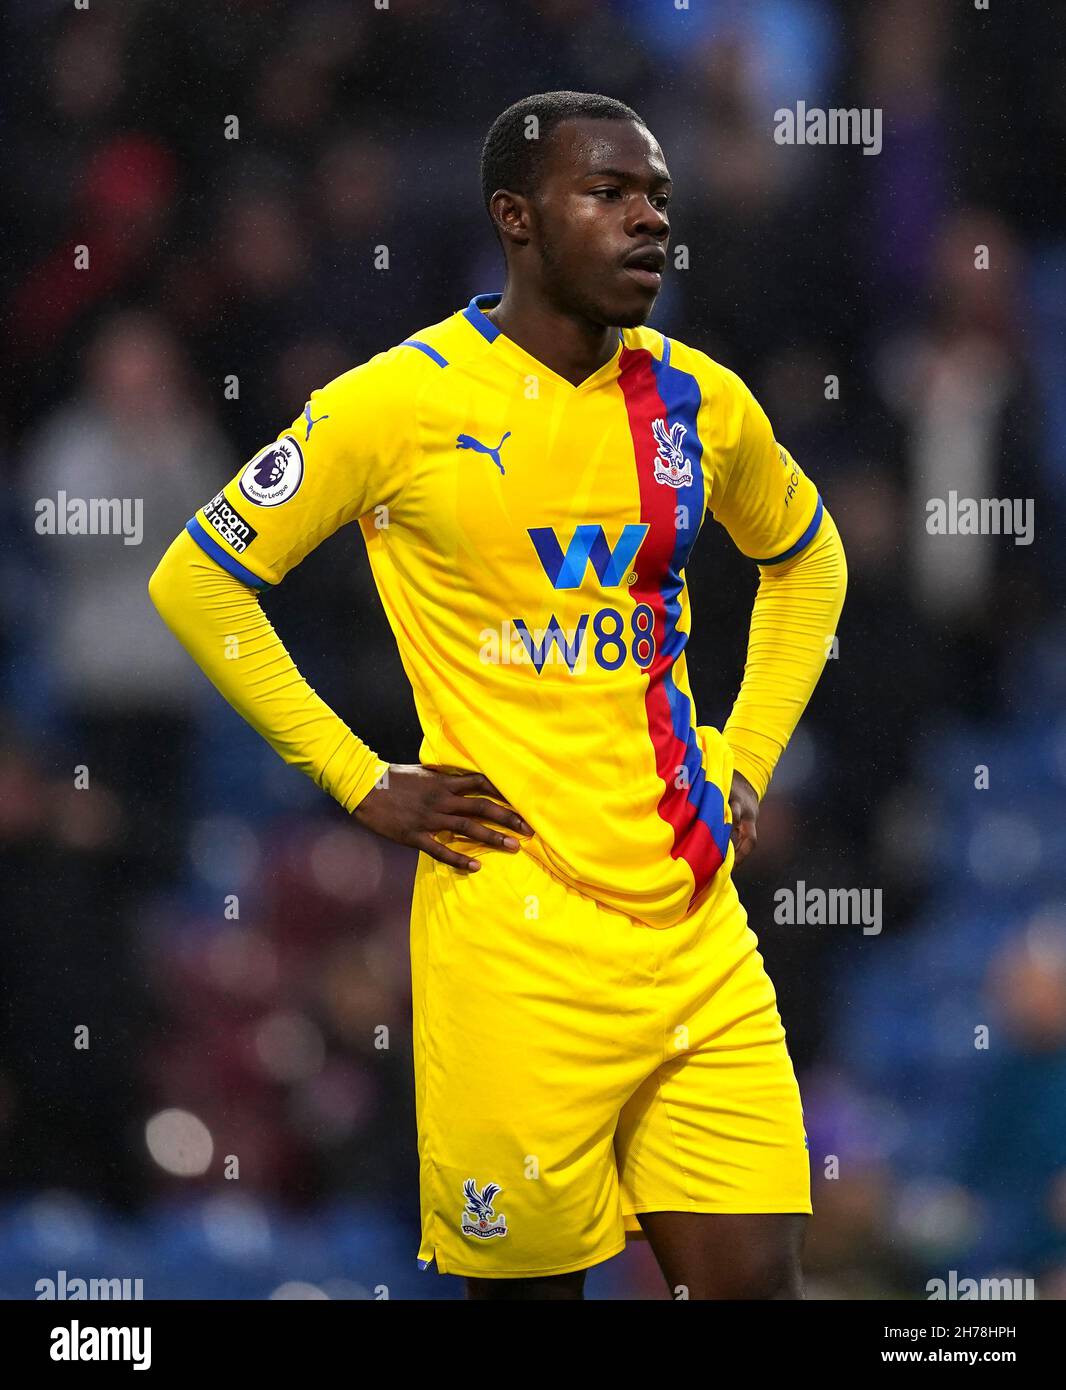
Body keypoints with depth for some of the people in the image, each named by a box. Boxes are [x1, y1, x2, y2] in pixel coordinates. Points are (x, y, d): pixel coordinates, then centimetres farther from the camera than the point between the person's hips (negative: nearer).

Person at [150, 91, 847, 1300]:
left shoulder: (701, 404, 8)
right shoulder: (403, 402, -6)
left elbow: (806, 560, 28)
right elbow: (194, 583, -1)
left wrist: (749, 756, 14)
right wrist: (363, 785, -4)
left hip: (694, 923, 4)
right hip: (516, 928, -4)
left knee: (752, 1276, -3)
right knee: (531, 1281, 1)